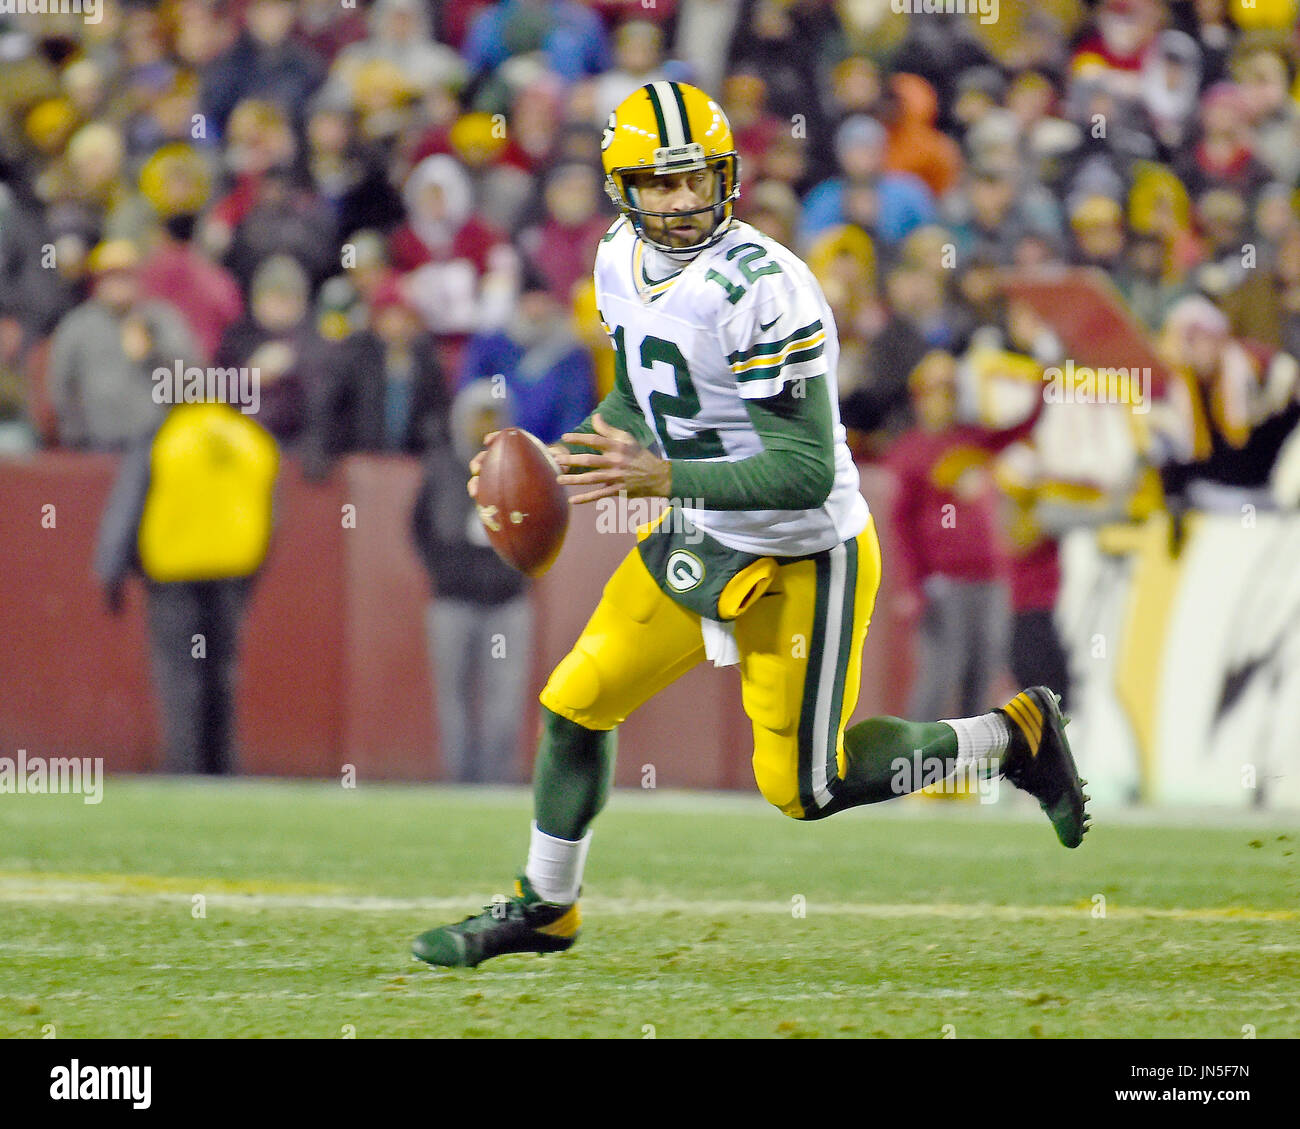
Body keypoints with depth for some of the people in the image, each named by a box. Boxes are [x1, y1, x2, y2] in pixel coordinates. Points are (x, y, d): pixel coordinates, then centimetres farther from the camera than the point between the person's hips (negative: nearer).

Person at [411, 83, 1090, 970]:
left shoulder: (764, 290, -28)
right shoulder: (622, 263, -1)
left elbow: (808, 471, -29)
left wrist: (662, 478, -36)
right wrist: (556, 458, 1)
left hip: (802, 562, -7)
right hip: (698, 542, 7)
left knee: (803, 787, 1)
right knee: (577, 704, 8)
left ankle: (1011, 735, 19)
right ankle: (544, 907, 29)